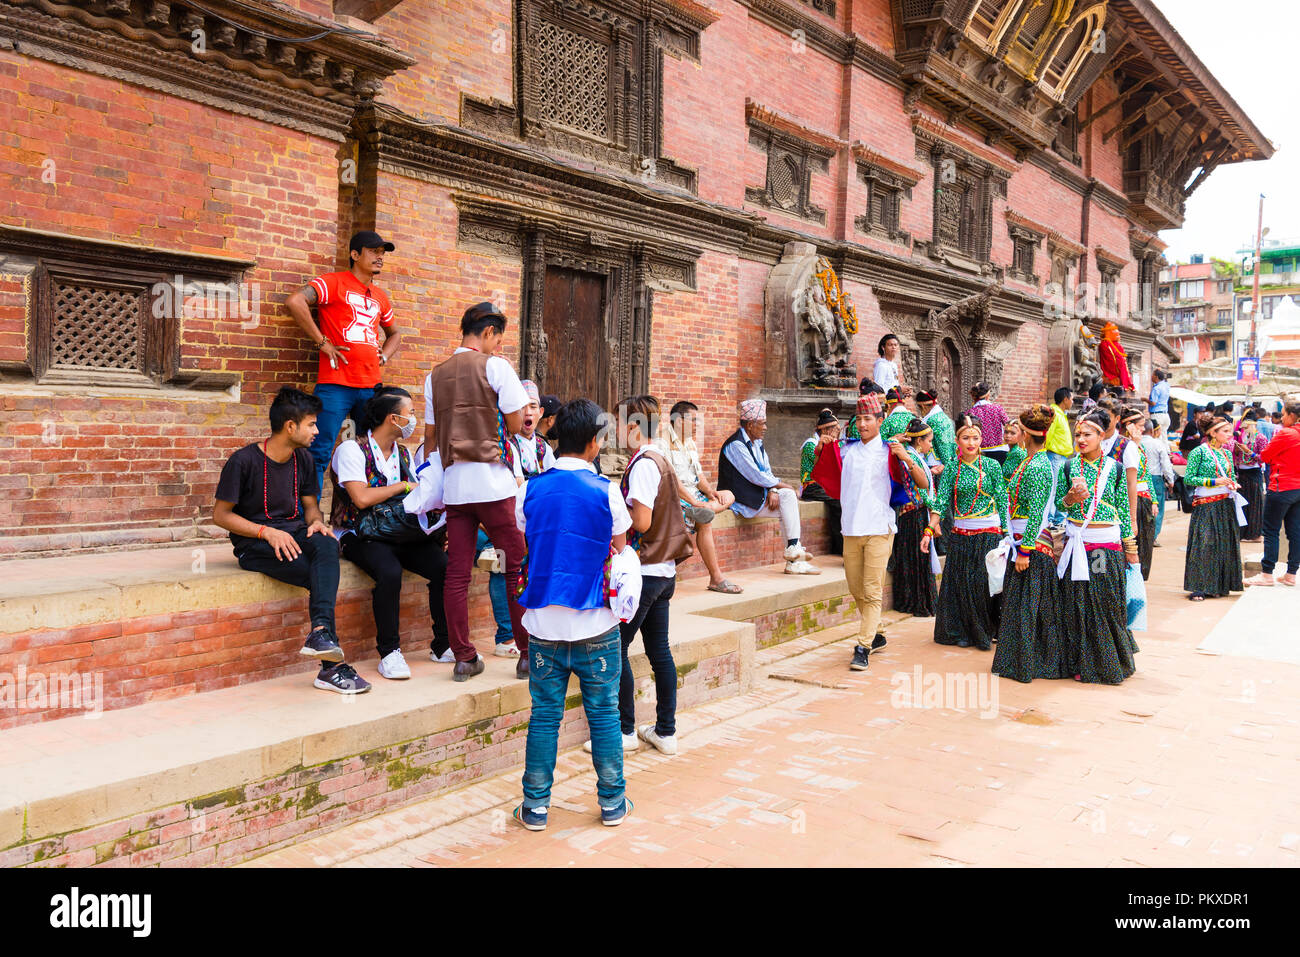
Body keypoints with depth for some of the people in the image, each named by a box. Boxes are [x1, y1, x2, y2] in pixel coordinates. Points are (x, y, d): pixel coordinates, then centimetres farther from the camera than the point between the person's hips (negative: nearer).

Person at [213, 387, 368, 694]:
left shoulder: (303, 459, 10)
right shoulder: (244, 461, -9)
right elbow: (220, 515, -6)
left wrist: (316, 521, -7)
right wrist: (268, 532, -20)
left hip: (294, 534, 5)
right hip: (254, 544, -5)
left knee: (328, 545, -33)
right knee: (321, 577, -30)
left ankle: (320, 633, -47)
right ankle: (332, 666, -30)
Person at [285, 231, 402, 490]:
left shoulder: (381, 297, 19)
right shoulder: (334, 282, 0)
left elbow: (394, 333, 36)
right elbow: (294, 301, -15)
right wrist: (322, 342, -13)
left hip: (372, 386, 6)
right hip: (335, 384, -6)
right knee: (319, 455, -7)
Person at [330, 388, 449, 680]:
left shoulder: (403, 454, 15)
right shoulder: (351, 450, -7)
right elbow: (362, 498, -20)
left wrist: (436, 525, -4)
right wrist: (403, 486, -9)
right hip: (358, 534, -6)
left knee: (444, 566, -20)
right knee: (390, 572, -36)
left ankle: (444, 644, -4)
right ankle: (389, 652, -19)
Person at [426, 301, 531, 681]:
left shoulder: (436, 375, 15)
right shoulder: (495, 366, -1)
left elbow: (432, 435, 17)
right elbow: (515, 424, -4)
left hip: (453, 480, 5)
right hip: (492, 479, -5)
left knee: (457, 573, 4)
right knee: (519, 565, 3)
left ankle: (464, 658, 8)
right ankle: (528, 653, 5)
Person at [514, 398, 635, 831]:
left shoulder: (529, 491, 0)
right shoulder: (605, 491, -7)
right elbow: (619, 552, 3)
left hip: (543, 622, 2)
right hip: (595, 624, -2)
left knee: (544, 716, 11)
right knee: (604, 714, 10)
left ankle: (535, 806, 19)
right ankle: (612, 803, 22)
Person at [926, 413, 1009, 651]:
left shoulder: (992, 466, 0)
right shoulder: (951, 470, 4)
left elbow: (1002, 503, 0)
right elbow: (941, 503, -3)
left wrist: (1006, 534, -4)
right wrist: (929, 530, -14)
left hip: (989, 533, -2)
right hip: (961, 535, 2)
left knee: (985, 584, 0)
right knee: (960, 584, 6)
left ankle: (985, 634, 16)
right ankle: (963, 632, 20)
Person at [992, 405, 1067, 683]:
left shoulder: (1035, 467, -18)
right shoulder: (1036, 461, 11)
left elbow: (1036, 514, -21)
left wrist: (1025, 551, -20)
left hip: (1032, 543, -9)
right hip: (1024, 540, 9)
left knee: (1024, 605, 0)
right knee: (1017, 601, 15)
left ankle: (1023, 663, 9)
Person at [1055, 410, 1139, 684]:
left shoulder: (1115, 468, 1)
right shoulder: (1069, 467, 3)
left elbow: (1124, 510, 4)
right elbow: (1058, 504, 9)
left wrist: (1130, 548, 4)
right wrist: (1071, 498, -13)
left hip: (1108, 545, -1)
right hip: (1077, 544, 1)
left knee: (1107, 604, 3)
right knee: (1077, 605, 3)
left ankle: (1110, 664, 20)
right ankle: (1082, 664, 16)